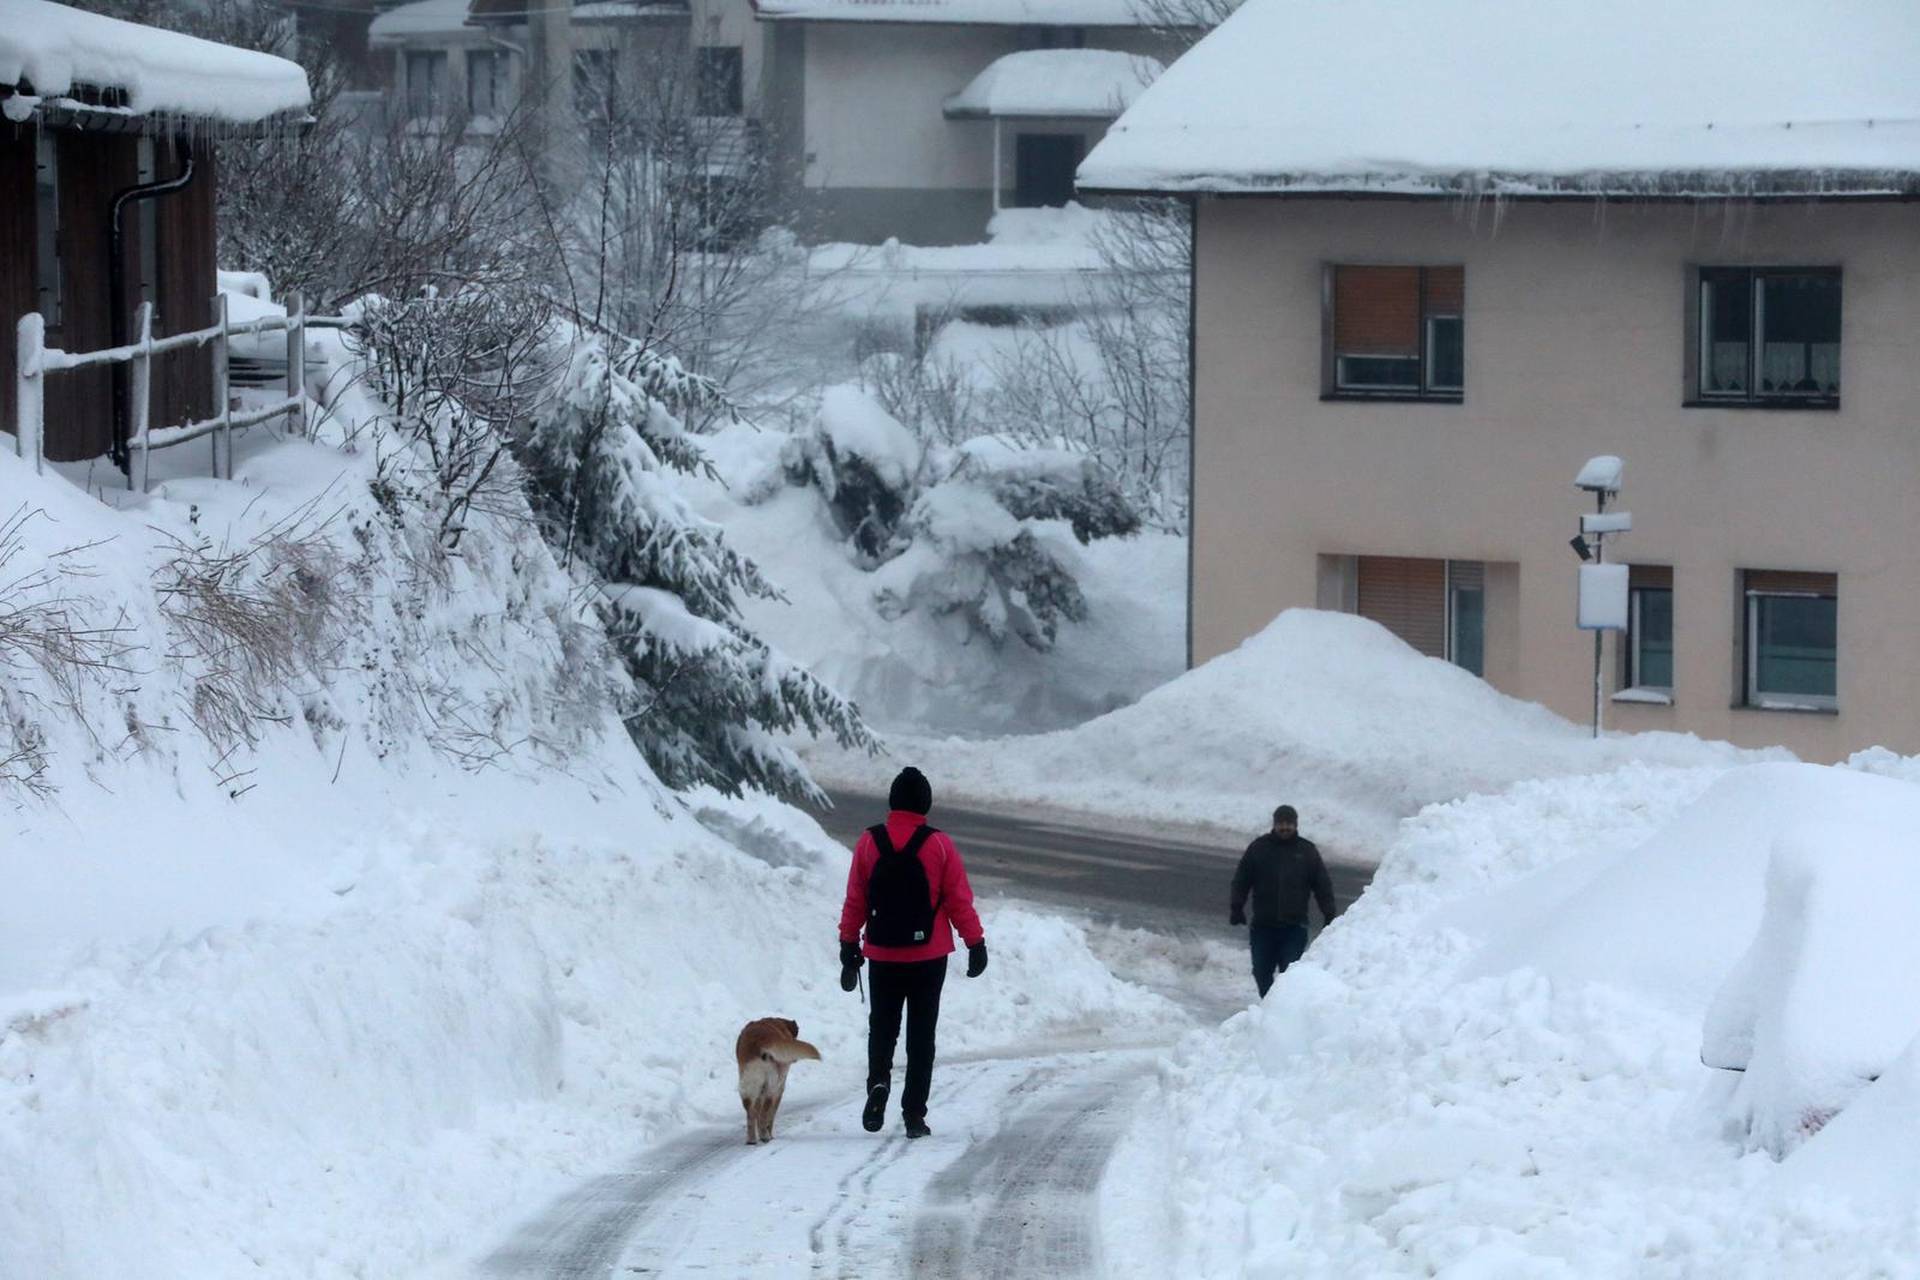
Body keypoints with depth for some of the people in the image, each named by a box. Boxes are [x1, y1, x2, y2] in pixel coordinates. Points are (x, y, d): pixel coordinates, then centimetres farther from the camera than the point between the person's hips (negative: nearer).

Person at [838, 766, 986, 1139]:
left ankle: (878, 1081, -12)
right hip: (929, 956, -1)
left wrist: (849, 947, 11)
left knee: (882, 1026, 15)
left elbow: (855, 901, 2)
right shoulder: (939, 845, -8)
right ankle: (914, 1113, 3)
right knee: (921, 1033, 5)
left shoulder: (869, 843, -3)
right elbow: (959, 901, -5)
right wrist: (976, 944, 5)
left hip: (883, 955, 1)